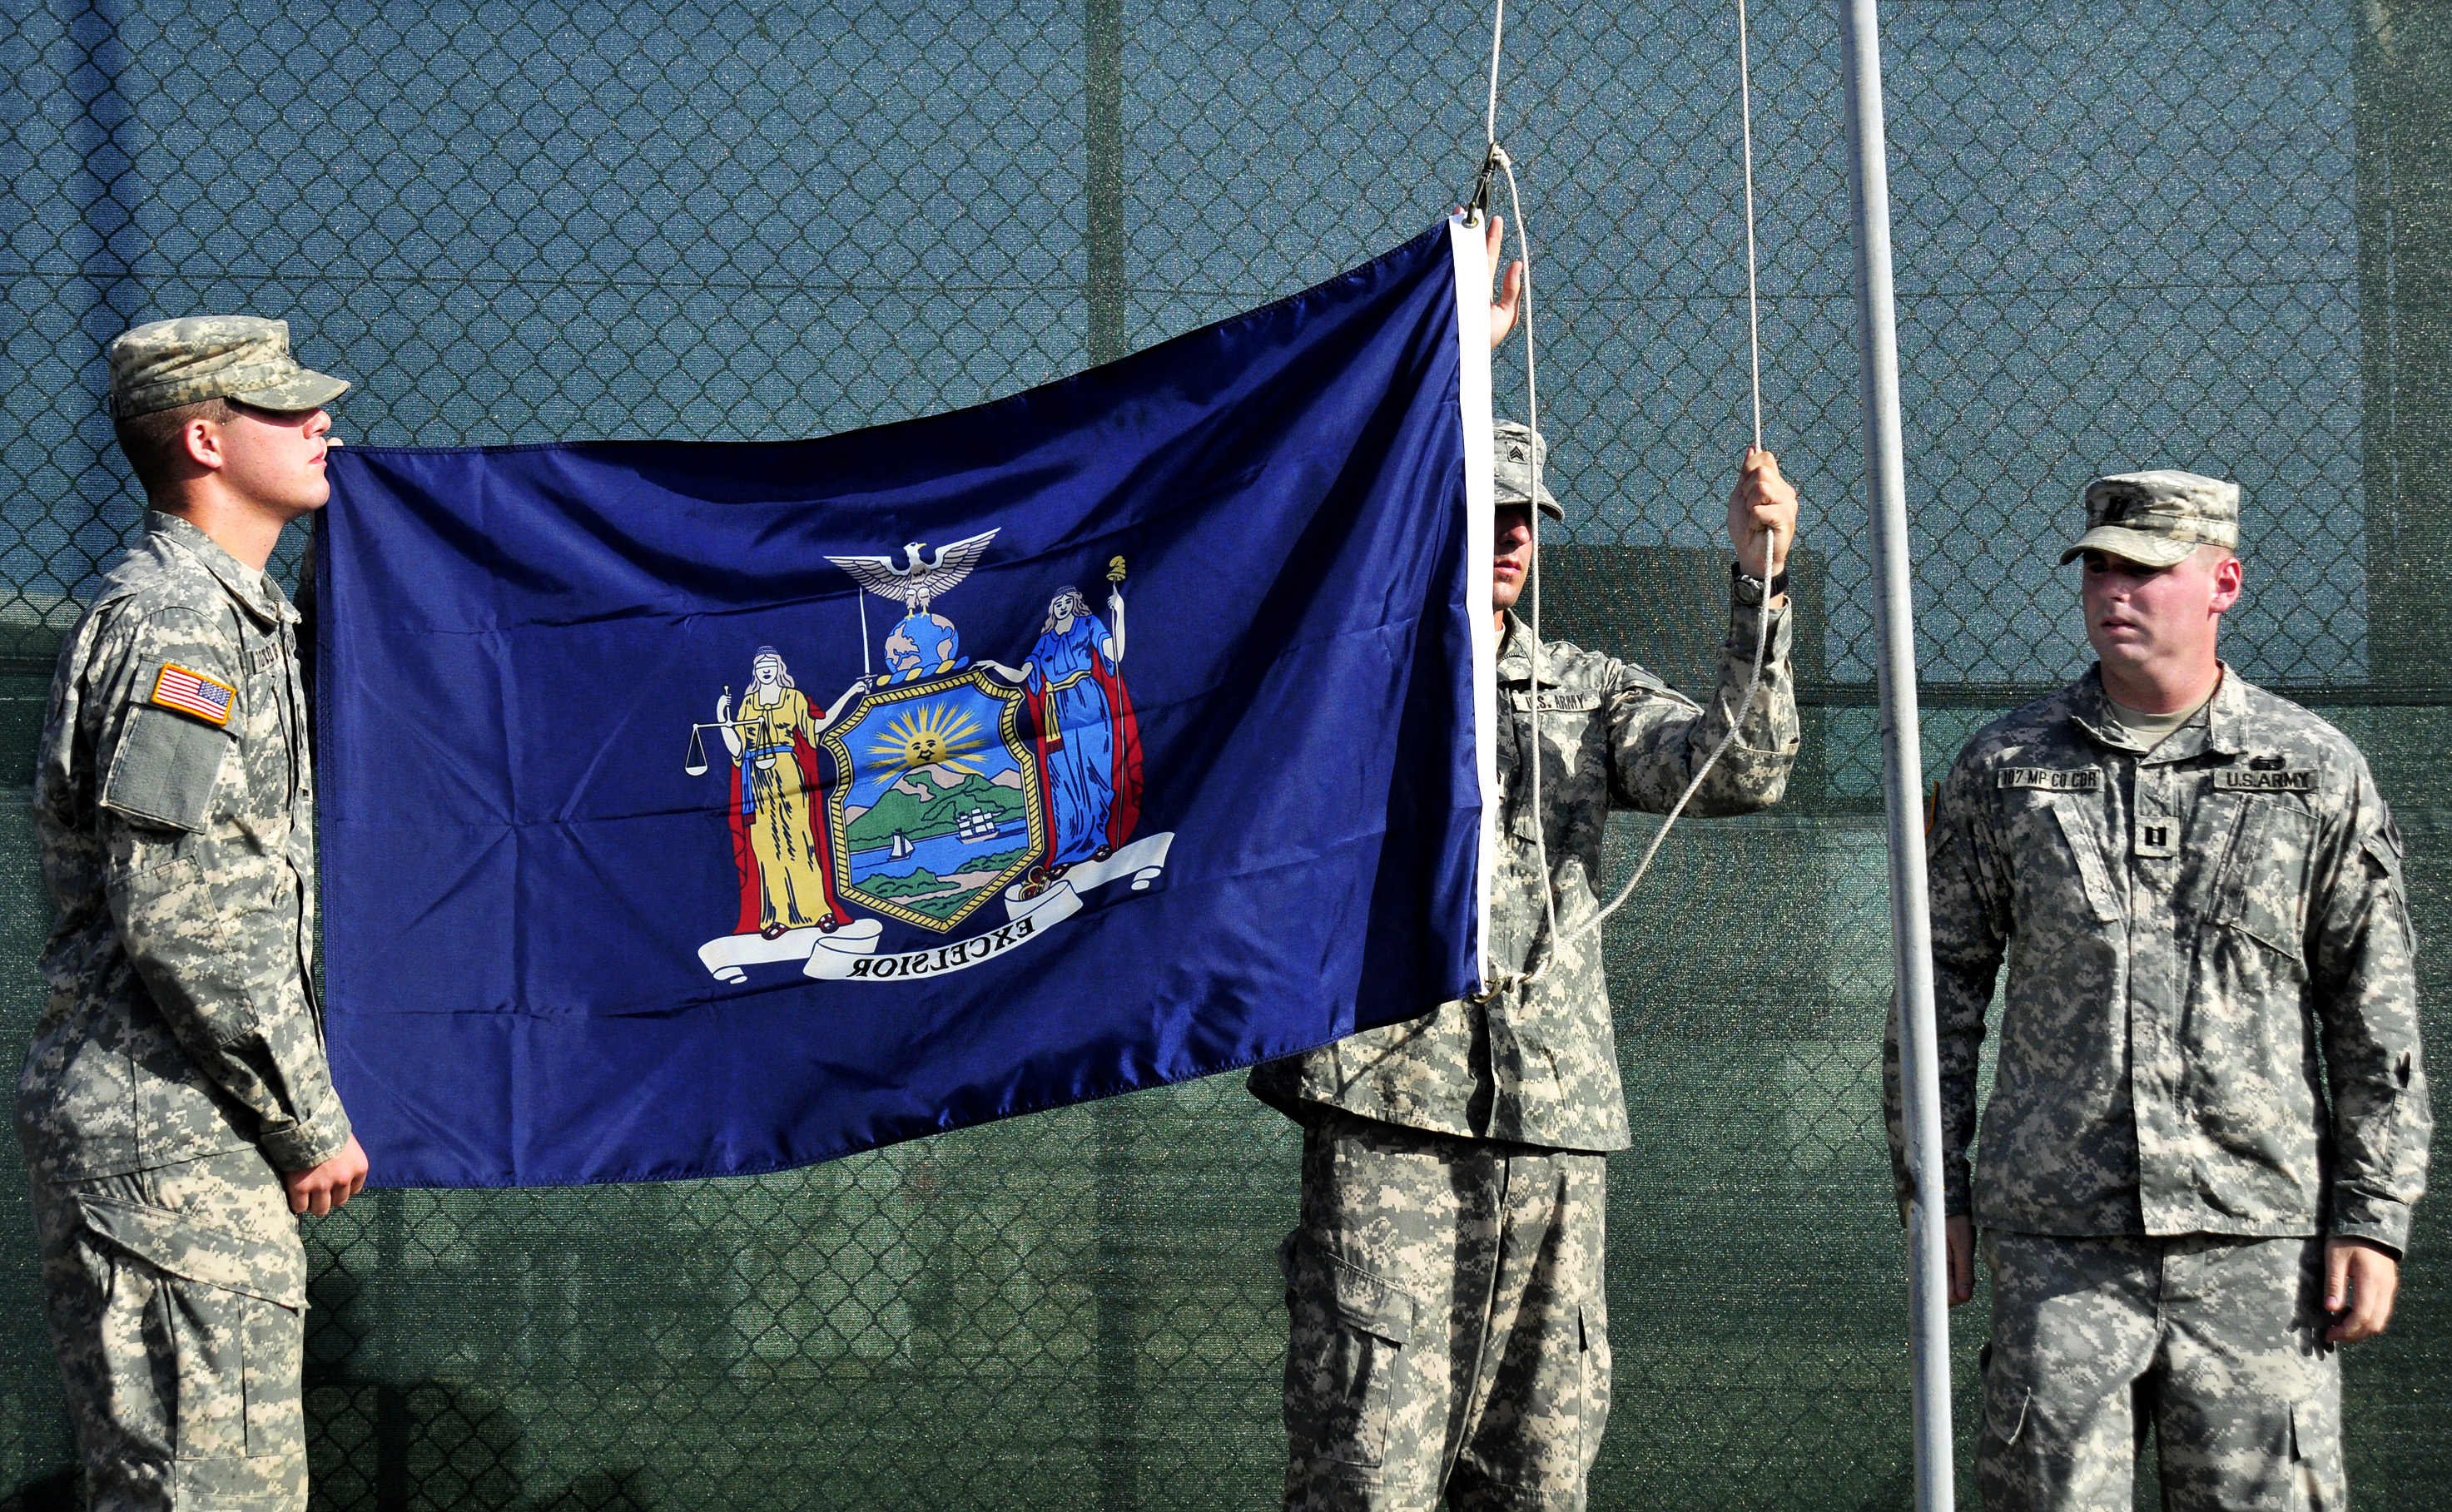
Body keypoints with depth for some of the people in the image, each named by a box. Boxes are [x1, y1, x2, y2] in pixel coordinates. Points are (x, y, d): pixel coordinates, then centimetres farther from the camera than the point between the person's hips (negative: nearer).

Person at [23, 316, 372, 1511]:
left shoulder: (236, 611, 20)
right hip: (165, 1141, -10)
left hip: (203, 1137, 10)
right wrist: (310, 1122, -14)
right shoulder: (171, 623, -14)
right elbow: (182, 918, -21)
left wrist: (296, 1116, 19)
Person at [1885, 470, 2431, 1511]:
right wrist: (1934, 1191, 7)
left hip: (2258, 1238, -1)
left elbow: (2377, 1017, 6)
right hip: (2055, 1236, 1)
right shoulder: (2004, 768, 8)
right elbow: (1941, 986, 12)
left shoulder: (2317, 772, 5)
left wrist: (2375, 1220, 0)